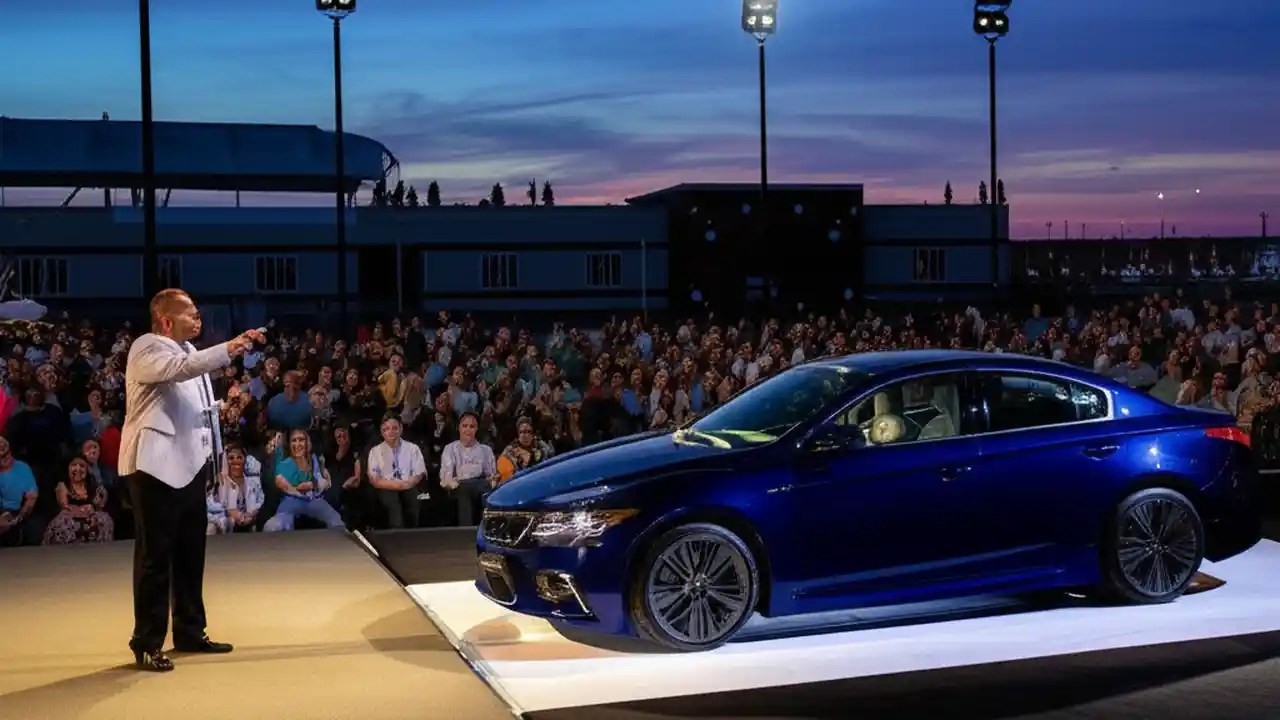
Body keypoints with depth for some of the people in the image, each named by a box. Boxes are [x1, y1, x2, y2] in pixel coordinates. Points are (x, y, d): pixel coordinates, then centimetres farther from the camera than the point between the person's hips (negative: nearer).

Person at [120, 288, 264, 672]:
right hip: (155, 467, -9)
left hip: (188, 465, 9)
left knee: (190, 552, 14)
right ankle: (147, 644, 2)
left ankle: (190, 633, 25)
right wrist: (229, 348, -39)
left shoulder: (187, 350, 18)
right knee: (155, 555, -5)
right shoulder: (147, 348, -10)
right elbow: (181, 369, -31)